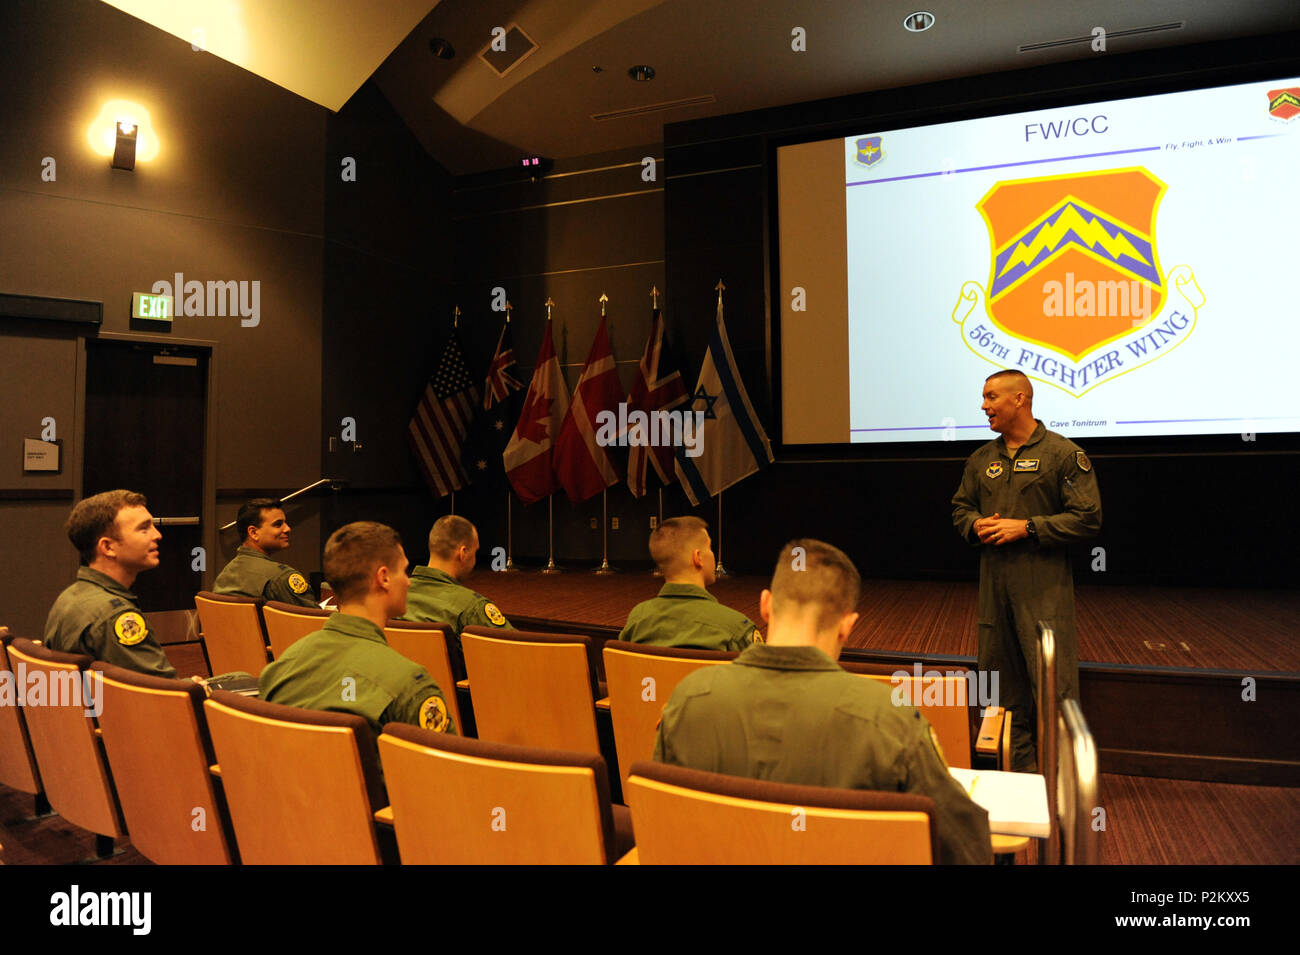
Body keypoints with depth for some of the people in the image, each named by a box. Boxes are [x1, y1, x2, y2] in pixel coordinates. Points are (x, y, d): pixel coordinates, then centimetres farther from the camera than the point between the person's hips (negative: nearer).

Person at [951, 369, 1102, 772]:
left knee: (1053, 685, -5)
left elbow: (1088, 518, -8)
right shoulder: (982, 459, 14)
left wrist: (1026, 527, -14)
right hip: (994, 582, 6)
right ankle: (1019, 769, 26)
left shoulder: (1063, 454, -3)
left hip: (1044, 586, -6)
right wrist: (976, 525, 0)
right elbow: (961, 507, 23)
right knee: (1001, 680, 12)